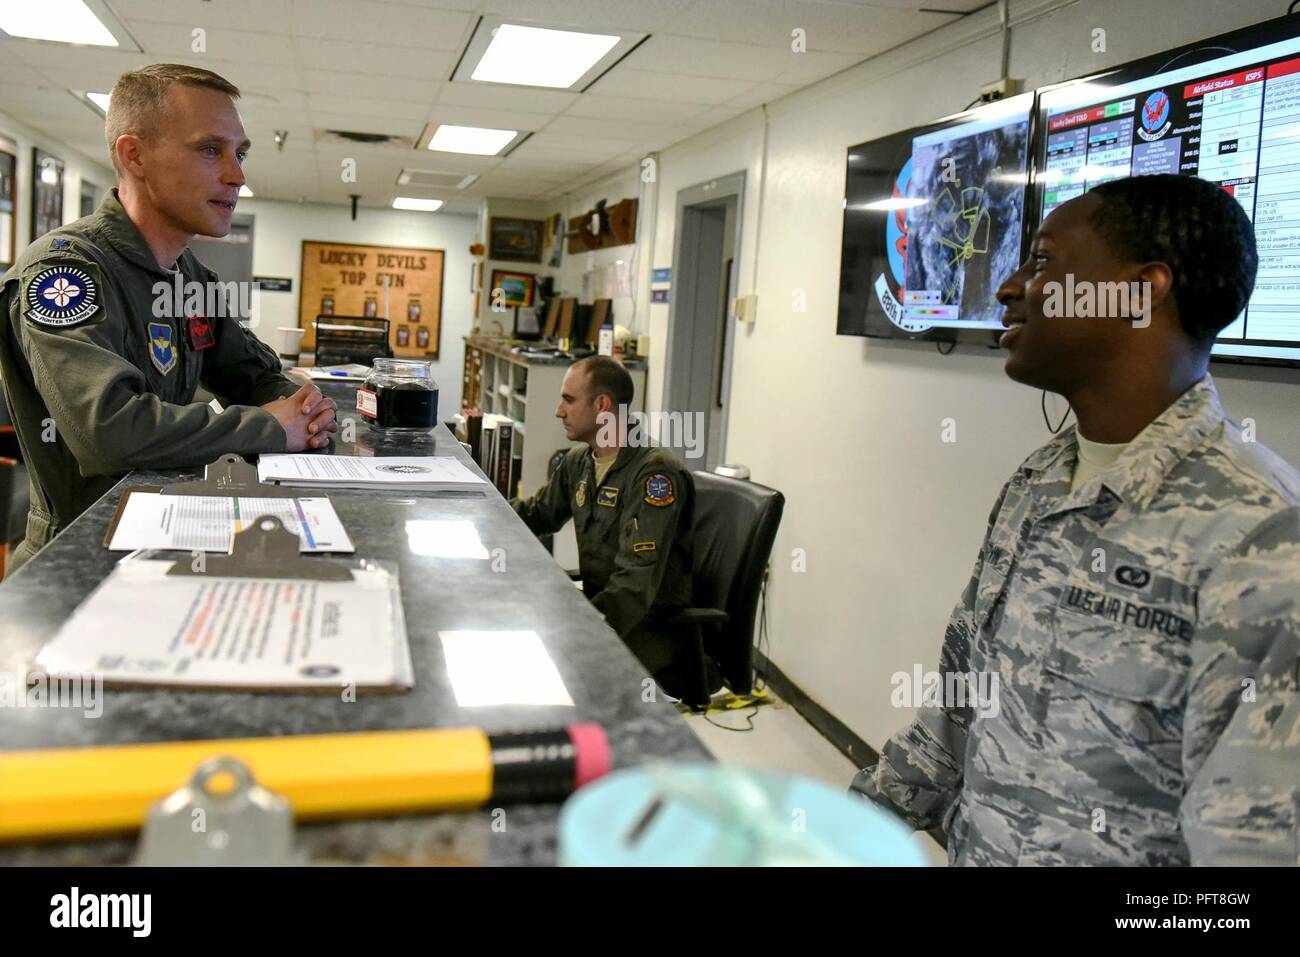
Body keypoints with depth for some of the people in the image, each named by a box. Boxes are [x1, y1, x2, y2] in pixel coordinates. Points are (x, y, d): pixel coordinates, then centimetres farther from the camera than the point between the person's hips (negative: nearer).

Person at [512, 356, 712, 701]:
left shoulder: (655, 473, -20)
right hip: (597, 603, 8)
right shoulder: (580, 461, 7)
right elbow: (536, 514, 25)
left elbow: (636, 584, -27)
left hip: (653, 621, -8)